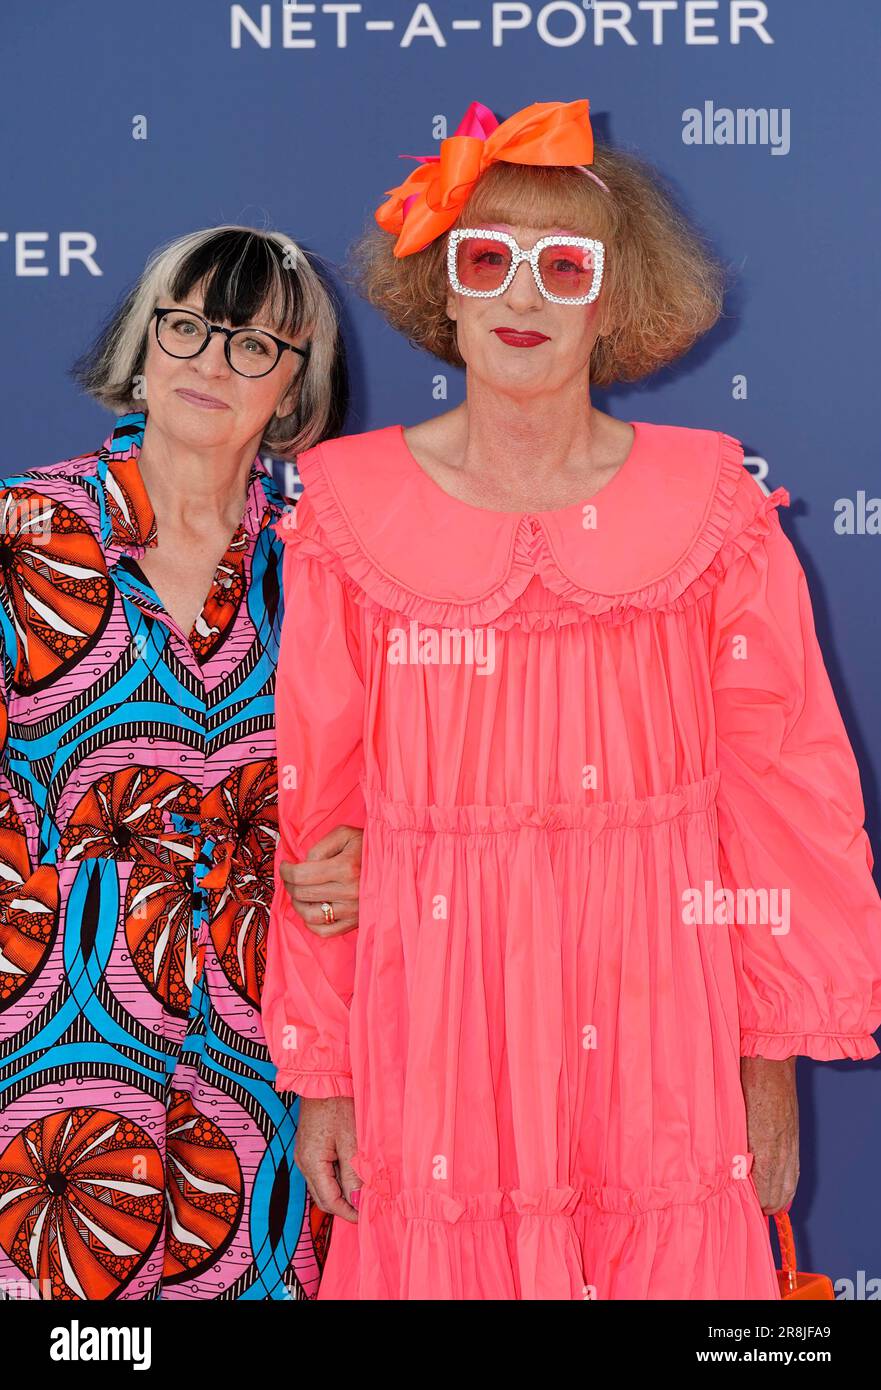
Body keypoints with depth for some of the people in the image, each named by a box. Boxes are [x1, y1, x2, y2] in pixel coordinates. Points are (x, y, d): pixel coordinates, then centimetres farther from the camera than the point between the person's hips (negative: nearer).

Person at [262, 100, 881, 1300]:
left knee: (667, 1259, 8)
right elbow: (315, 808, 1)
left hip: (657, 1035, 0)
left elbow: (782, 791, 1)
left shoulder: (710, 507, -1)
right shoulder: (353, 510, -1)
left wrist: (774, 1053, 1)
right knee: (438, 1263, 10)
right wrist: (319, 1069, 3)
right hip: (432, 1035, 0)